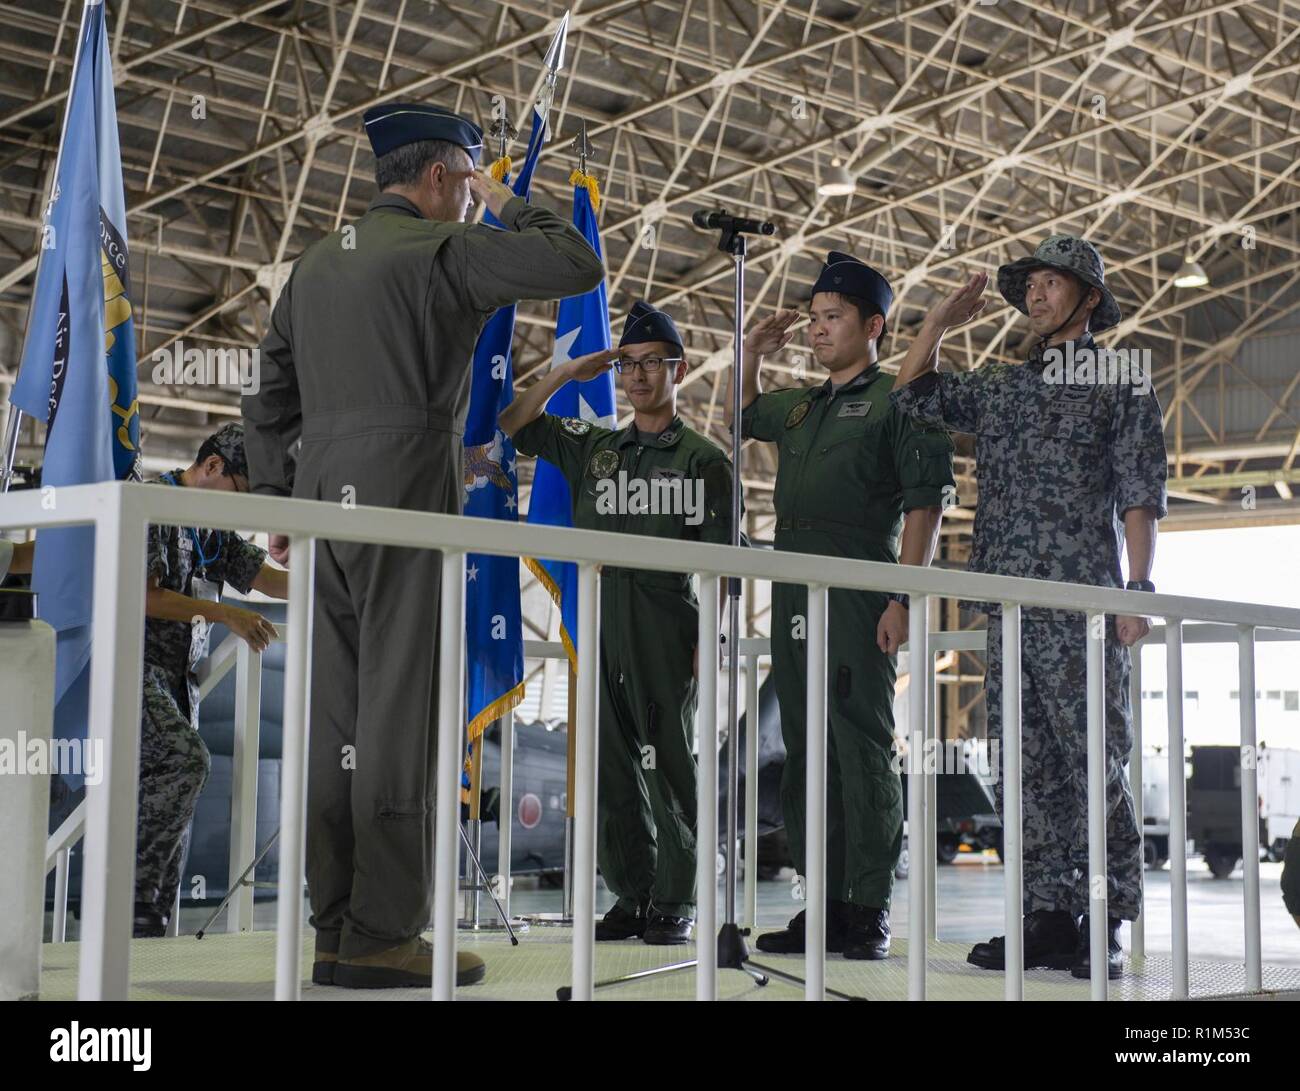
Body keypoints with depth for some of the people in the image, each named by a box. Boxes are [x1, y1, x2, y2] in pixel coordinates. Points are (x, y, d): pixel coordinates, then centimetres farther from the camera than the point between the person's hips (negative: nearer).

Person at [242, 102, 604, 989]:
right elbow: (578, 267, -6)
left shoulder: (317, 262, 20)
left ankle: (338, 929, 8)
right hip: (407, 501, -7)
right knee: (400, 716, -7)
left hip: (323, 503, 7)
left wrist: (277, 501, 22)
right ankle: (384, 933, -8)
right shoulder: (442, 248, -4)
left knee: (337, 719, 6)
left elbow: (270, 398, 20)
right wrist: (510, 205, 8)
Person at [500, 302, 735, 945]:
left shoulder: (703, 459, 5)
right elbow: (510, 426, 19)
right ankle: (630, 898, 11)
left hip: (668, 626, -4)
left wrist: (712, 638, -10)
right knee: (612, 766, 4)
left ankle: (675, 904, 3)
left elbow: (721, 560, 0)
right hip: (601, 622, 4)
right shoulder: (593, 447, 18)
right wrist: (566, 374, 10)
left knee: (670, 762, -3)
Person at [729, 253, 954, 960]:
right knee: (807, 754, 7)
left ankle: (869, 913, -6)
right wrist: (752, 354, 25)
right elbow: (744, 415, 42)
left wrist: (903, 597, -17)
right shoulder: (800, 407, 21)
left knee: (862, 749, -8)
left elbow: (924, 504, -7)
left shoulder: (896, 400, 1)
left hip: (858, 599, -7)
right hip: (794, 599, 7)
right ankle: (825, 905, 12)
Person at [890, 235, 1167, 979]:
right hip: (1007, 605, 6)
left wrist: (1138, 590, -10)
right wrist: (942, 320, 18)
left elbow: (1140, 496, -2)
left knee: (1096, 763, -6)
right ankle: (1048, 915, 8)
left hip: (1082, 606, -5)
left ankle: (1105, 925, -3)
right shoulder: (999, 387, 20)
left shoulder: (1122, 386, 5)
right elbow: (914, 394, 26)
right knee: (1028, 769, 4)